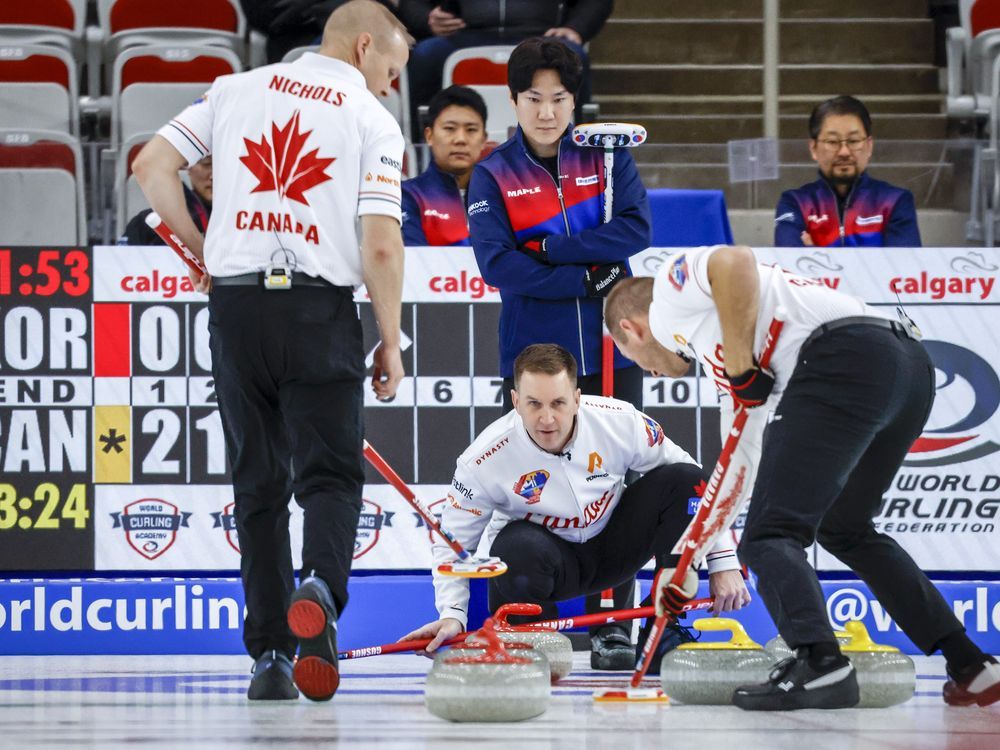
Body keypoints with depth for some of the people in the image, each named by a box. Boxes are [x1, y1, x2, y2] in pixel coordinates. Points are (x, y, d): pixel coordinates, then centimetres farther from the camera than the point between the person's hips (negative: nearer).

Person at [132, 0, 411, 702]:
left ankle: (269, 653, 6)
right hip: (322, 309, -3)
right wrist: (391, 344, 1)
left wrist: (202, 247, 16)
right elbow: (382, 246, -7)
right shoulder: (373, 120, 1)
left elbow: (153, 164, 5)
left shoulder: (237, 89, 10)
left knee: (259, 483, 10)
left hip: (237, 302, 3)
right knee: (330, 473, 5)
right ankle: (320, 590, -25)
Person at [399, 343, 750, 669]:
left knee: (685, 480, -21)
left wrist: (724, 562, -13)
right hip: (548, 556, -3)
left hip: (613, 545, 3)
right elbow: (453, 542, -13)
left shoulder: (619, 421, -23)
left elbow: (694, 481, -10)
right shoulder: (486, 459, -25)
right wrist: (452, 614, -28)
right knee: (519, 548, -39)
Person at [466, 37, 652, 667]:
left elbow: (637, 229, -9)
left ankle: (613, 625, 7)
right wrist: (586, 278, -16)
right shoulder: (493, 175, 1)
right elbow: (495, 262, -10)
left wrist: (550, 246, -14)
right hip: (531, 351, -1)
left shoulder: (608, 157, 5)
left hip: (611, 351, 1)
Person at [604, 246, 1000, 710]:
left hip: (844, 357, -9)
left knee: (770, 533, -8)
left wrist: (740, 370, -3)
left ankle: (821, 665, -28)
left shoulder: (673, 279, 14)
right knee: (845, 530, 27)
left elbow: (734, 263, -9)